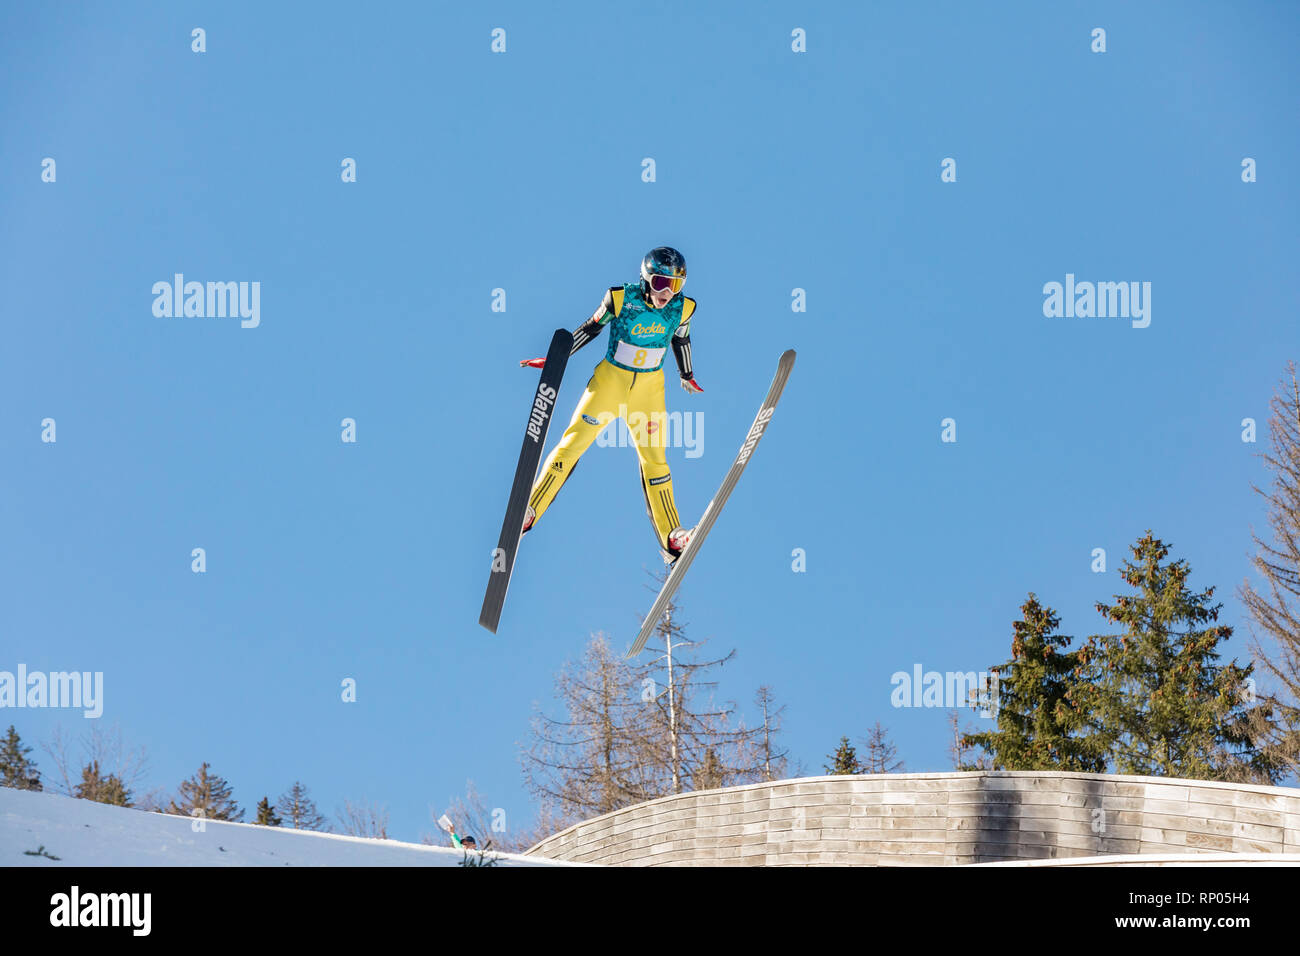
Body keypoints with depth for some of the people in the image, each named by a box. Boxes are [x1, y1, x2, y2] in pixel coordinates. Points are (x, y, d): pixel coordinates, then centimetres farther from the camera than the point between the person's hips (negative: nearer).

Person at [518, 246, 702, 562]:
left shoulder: (682, 308, -8)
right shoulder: (621, 298, -16)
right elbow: (591, 327, -1)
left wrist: (687, 376, 28)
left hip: (649, 389, 2)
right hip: (609, 380, -2)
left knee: (654, 459, 2)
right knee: (572, 443, -4)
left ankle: (671, 539, 6)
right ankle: (528, 513, 3)